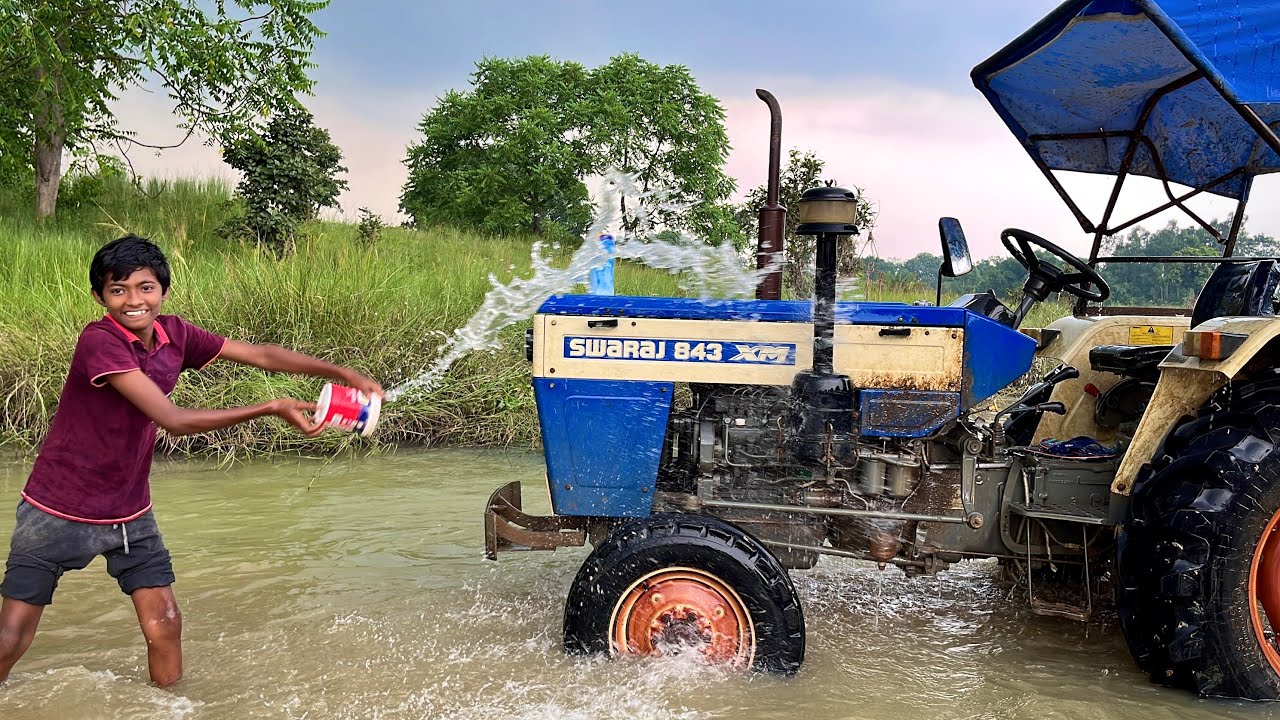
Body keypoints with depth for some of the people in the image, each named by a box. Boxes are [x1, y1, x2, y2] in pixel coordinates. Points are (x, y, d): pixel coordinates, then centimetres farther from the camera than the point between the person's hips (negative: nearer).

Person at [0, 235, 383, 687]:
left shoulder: (174, 334, -4)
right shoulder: (99, 342, -24)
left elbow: (260, 355, 2)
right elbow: (173, 420, -29)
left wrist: (342, 374, -7)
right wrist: (273, 409, -30)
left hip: (130, 513, 5)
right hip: (60, 512, -5)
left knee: (164, 626, 2)